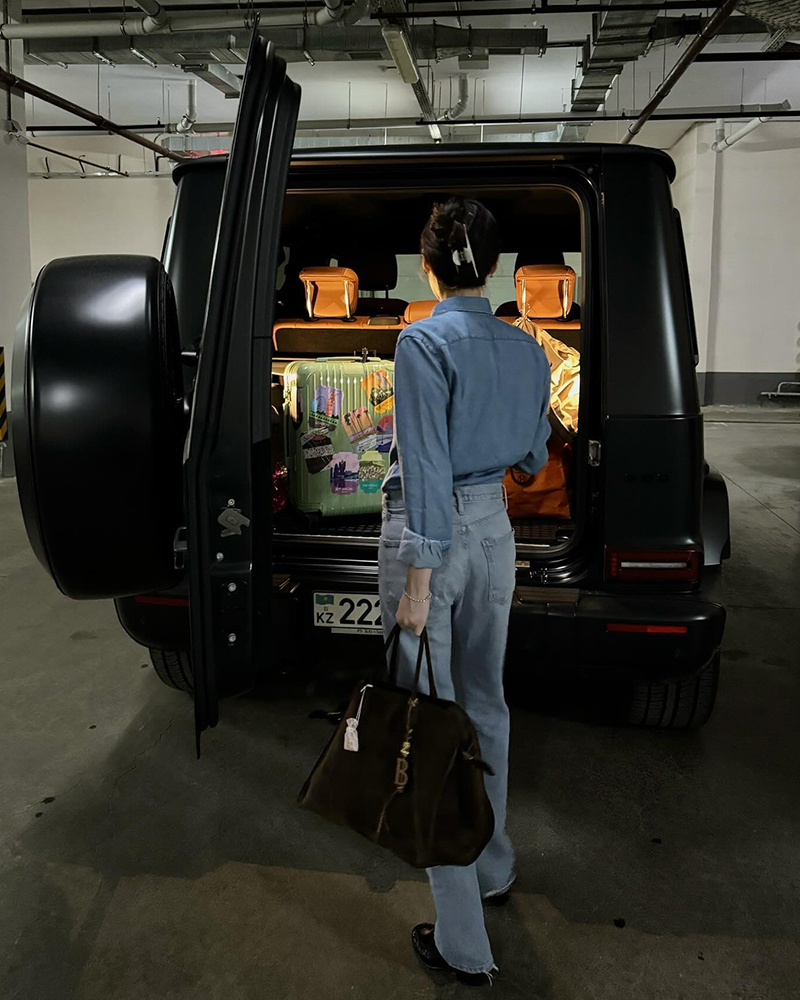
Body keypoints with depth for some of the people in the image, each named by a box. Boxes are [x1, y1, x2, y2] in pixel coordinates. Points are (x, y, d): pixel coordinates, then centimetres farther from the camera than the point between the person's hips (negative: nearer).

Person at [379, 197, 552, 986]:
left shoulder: (424, 343, -15)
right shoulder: (527, 350, 5)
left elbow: (425, 468, -19)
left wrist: (419, 580, -17)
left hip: (431, 536, -6)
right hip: (494, 530, 7)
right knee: (484, 703, 21)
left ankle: (463, 944, 12)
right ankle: (494, 871, 40)